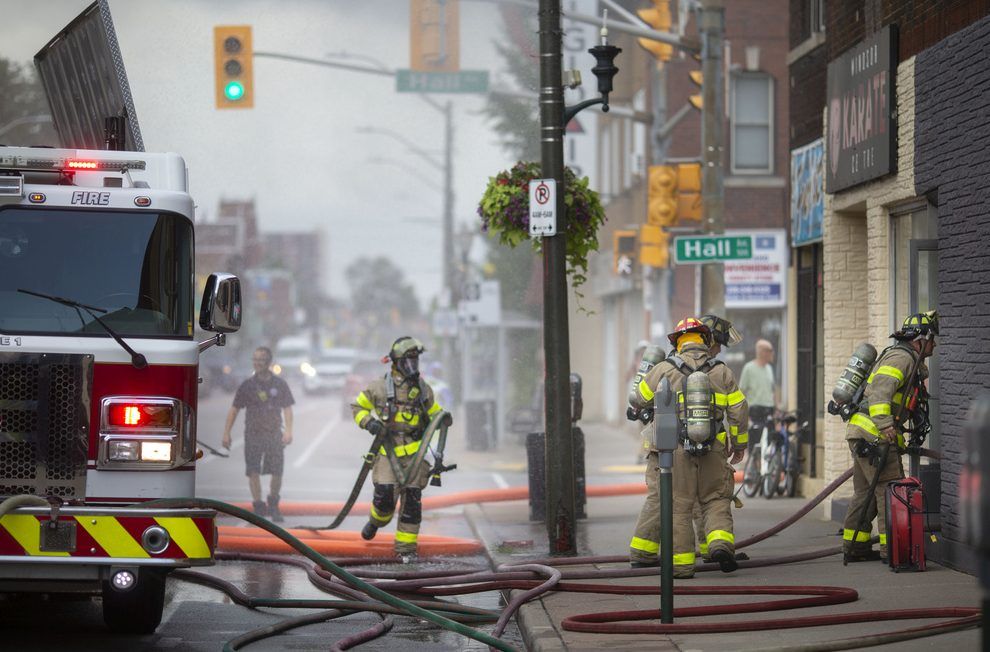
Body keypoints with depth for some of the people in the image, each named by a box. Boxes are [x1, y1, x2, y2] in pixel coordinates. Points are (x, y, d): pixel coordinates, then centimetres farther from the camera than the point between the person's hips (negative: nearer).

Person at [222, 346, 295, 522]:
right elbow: (234, 410, 6)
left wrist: (288, 431, -11)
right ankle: (258, 507, -3)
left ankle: (273, 506, 21)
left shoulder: (279, 384, 5)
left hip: (274, 434, 0)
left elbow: (287, 408, 3)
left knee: (277, 473, 0)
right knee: (253, 472, -9)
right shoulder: (247, 385, 4)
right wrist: (226, 433, 1)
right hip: (253, 433, 0)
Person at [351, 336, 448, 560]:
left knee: (412, 500, -1)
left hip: (414, 453, 3)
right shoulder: (380, 387, -1)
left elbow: (433, 413, 23)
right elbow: (357, 407, 9)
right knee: (385, 495, -14)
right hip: (387, 451, -3)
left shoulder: (423, 389, 10)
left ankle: (406, 547, 7)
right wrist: (368, 422, -9)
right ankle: (376, 520, 22)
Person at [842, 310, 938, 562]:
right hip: (874, 435, -11)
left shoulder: (910, 361, 23)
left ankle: (855, 547, 20)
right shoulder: (901, 357, -11)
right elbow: (881, 387, -26)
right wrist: (884, 423, -36)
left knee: (865, 492, 15)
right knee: (890, 490, -10)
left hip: (861, 434, 11)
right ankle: (892, 549, -11)